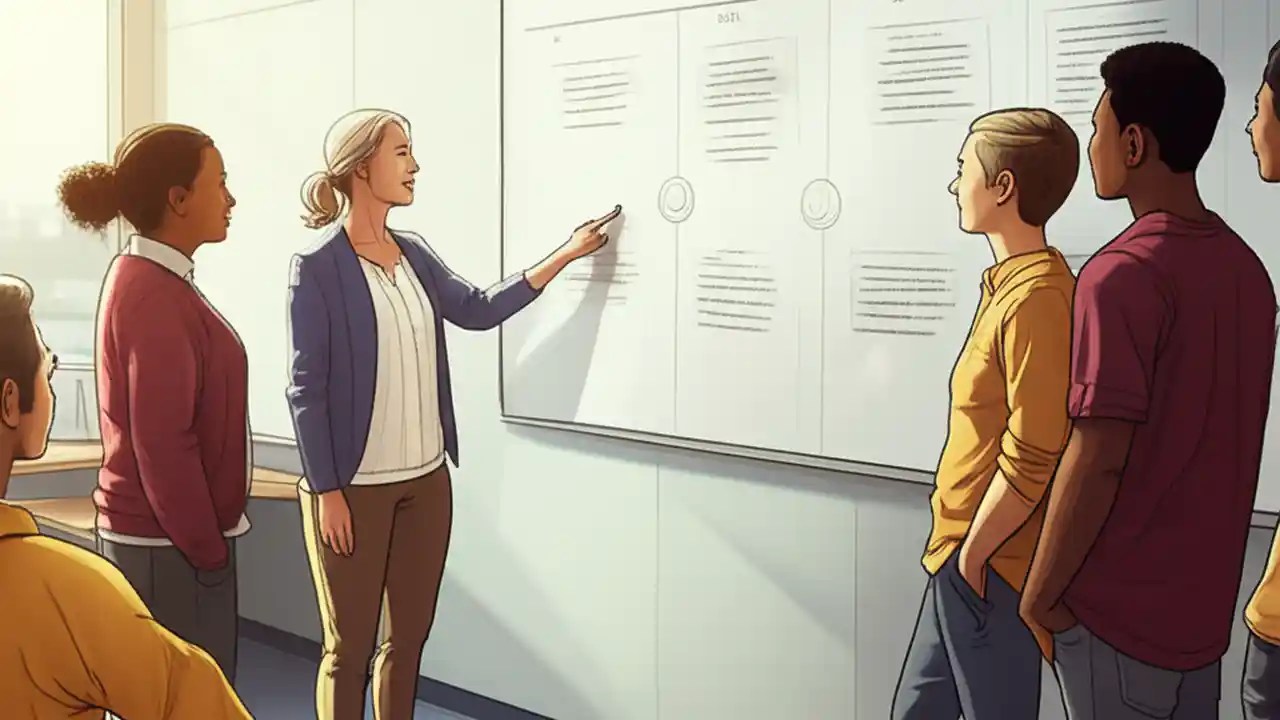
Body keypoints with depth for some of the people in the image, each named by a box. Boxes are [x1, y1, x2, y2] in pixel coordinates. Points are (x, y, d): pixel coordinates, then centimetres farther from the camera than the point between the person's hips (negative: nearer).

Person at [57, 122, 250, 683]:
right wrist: (207, 548, -15)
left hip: (157, 535, 9)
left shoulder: (147, 279, 11)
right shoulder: (155, 295, -19)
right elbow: (163, 444, -23)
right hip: (170, 545, -9)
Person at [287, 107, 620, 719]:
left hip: (426, 480, 6)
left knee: (409, 638, 14)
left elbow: (478, 309, 18)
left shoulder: (413, 254, 7)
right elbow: (306, 387, -12)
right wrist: (326, 491, -14)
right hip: (354, 486, -6)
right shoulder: (318, 266, -12)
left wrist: (566, 255, 15)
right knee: (348, 650, 4)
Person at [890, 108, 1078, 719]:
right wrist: (958, 549, 15)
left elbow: (1032, 460, -24)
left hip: (990, 568, -9)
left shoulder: (1036, 298, -21)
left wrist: (972, 555, -15)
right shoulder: (1010, 284, 9)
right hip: (963, 553, 9)